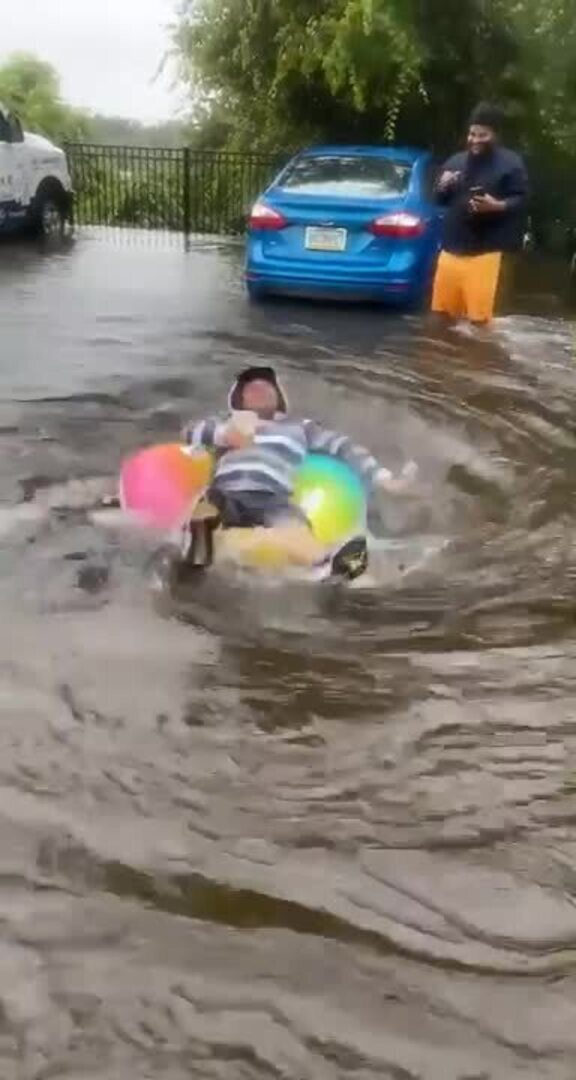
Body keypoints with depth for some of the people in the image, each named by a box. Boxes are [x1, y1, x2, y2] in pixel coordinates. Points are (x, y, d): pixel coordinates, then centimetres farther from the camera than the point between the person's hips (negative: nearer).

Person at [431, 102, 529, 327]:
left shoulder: (511, 163, -2)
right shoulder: (455, 161, 13)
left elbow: (521, 201, -6)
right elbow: (441, 200, 19)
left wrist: (497, 205, -24)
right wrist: (443, 187, -4)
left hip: (484, 251, -5)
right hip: (451, 247, 5)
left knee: (479, 315, -7)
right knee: (443, 309, 11)